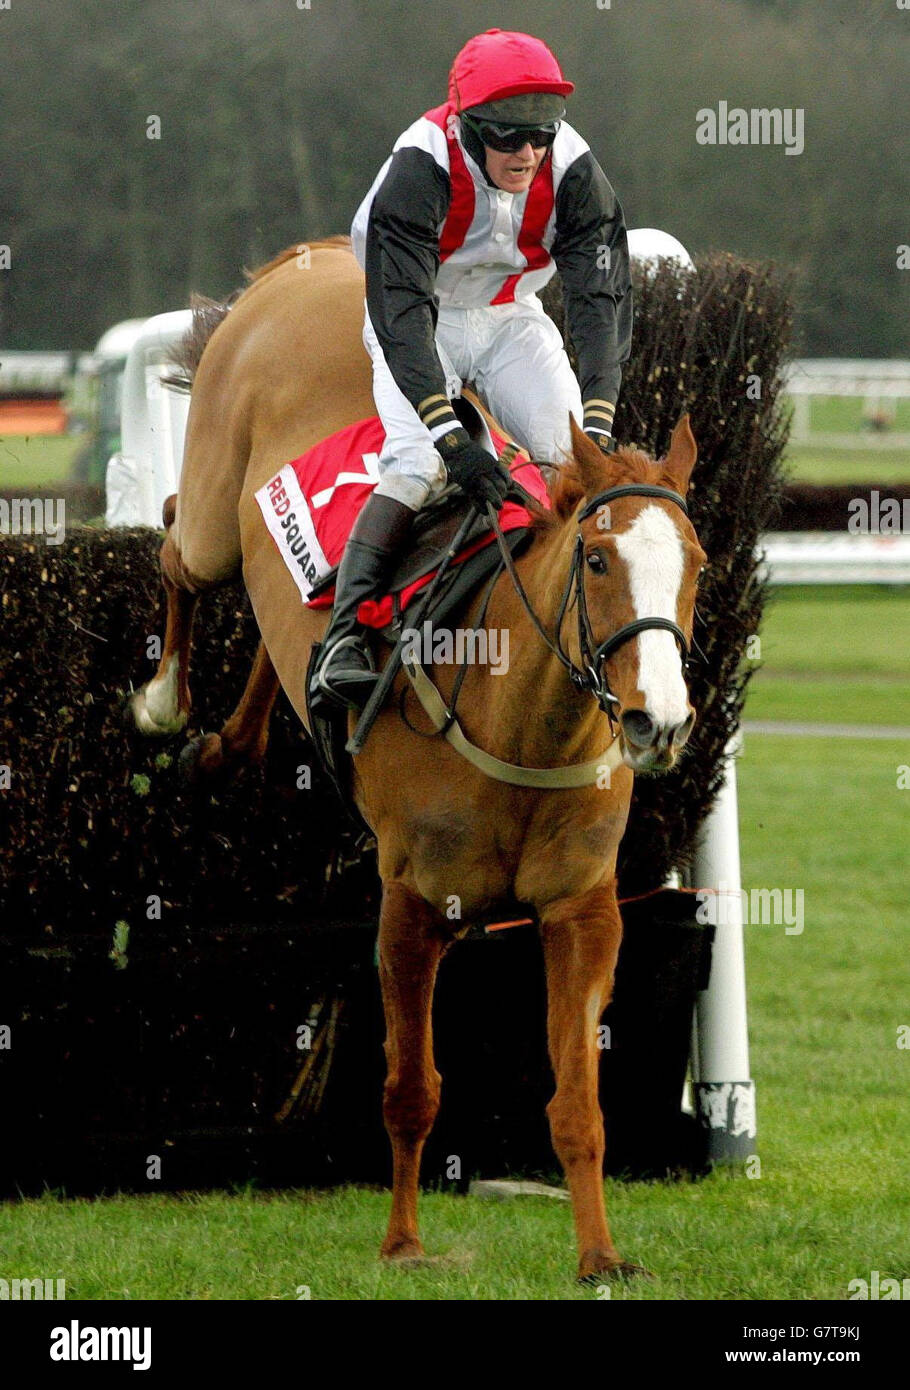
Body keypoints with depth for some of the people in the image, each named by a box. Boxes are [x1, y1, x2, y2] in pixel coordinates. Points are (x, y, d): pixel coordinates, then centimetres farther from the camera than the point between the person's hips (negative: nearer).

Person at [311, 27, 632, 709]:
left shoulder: (574, 172, -22)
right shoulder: (419, 171, -32)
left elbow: (603, 301, -24)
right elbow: (401, 313, -37)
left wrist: (598, 424, -37)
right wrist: (450, 435, -46)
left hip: (511, 315, 4)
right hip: (418, 320, -4)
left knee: (572, 454, -16)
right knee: (419, 462, -25)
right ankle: (343, 636, -28)